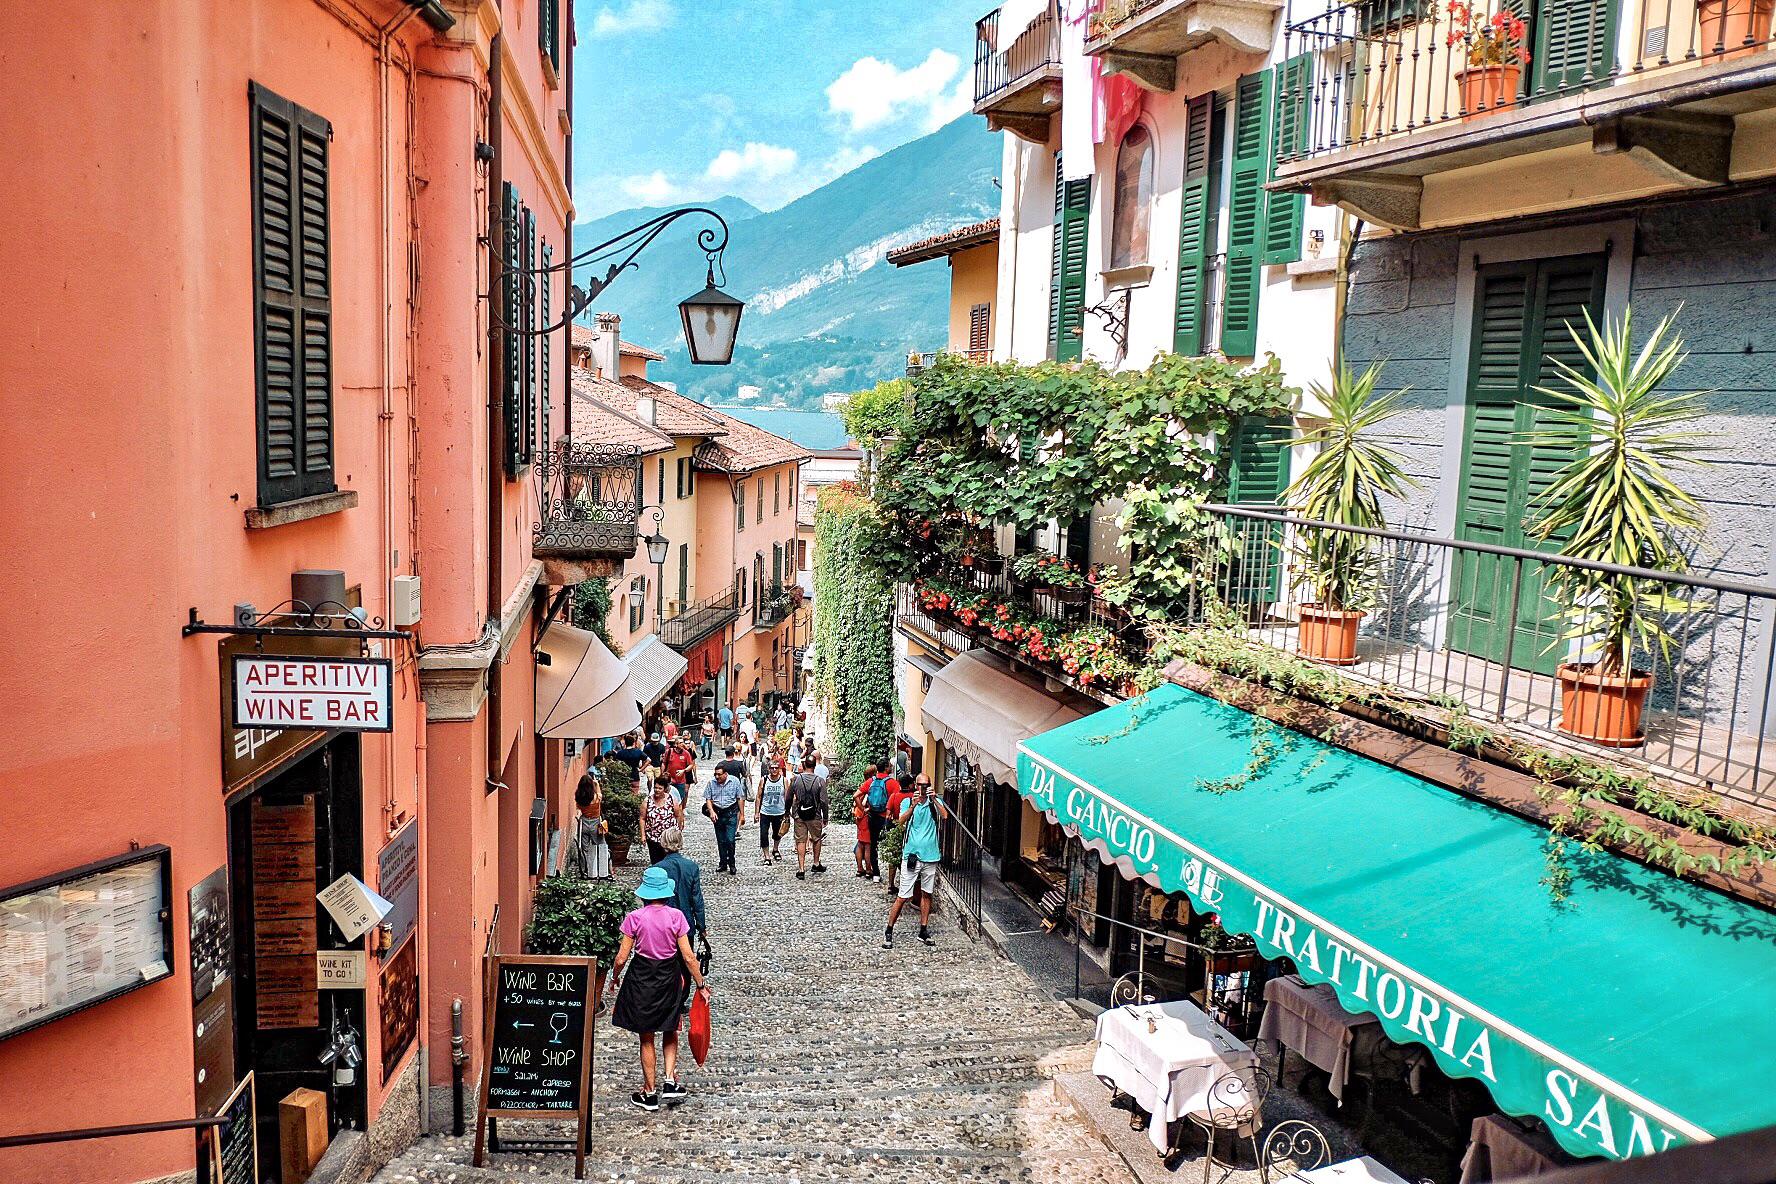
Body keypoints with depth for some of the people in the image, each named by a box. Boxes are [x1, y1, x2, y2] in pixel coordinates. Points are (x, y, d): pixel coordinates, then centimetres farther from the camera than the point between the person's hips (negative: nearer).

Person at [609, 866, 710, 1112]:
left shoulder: (635, 918, -14)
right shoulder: (676, 916, -11)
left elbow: (621, 957, -9)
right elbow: (688, 956, -9)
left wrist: (615, 977, 10)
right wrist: (701, 984, 1)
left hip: (641, 979, -1)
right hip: (669, 978, 1)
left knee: (646, 1039, 13)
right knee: (670, 1032, 24)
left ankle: (649, 1093, 20)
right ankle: (670, 1081, 12)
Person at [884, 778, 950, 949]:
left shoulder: (935, 802, 6)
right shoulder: (907, 802, 2)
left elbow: (945, 815, -12)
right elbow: (902, 820, -16)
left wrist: (934, 799, -23)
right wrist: (914, 805, -29)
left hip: (930, 855, 3)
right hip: (912, 855, -3)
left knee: (927, 894, 11)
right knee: (903, 897, -3)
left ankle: (923, 931, 23)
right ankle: (889, 932, 7)